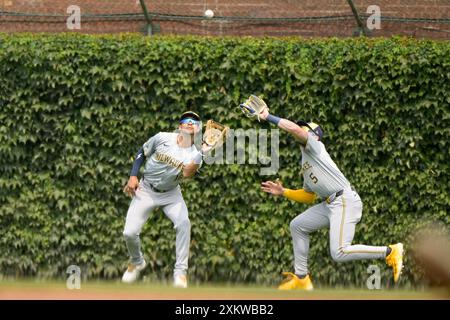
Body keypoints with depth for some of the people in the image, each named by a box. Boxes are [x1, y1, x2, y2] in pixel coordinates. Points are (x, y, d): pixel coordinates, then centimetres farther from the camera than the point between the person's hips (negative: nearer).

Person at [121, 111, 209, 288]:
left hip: (171, 194, 0)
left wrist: (202, 152, -42)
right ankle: (137, 262, 23)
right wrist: (133, 176, -7)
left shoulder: (195, 154, -13)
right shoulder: (163, 138, -14)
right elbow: (142, 153, 1)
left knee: (183, 222, -27)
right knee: (130, 233, -10)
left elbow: (187, 173, -33)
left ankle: (180, 271, -16)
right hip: (146, 191, 0)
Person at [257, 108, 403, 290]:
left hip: (345, 201, -10)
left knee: (339, 253, -22)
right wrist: (283, 192, 26)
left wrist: (268, 117, -11)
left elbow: (294, 128, -19)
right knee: (297, 226, 19)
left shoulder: (314, 145, 0)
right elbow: (309, 196, 32)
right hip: (329, 205, 10)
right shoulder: (305, 163, 26)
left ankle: (390, 252, -14)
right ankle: (301, 278, 22)